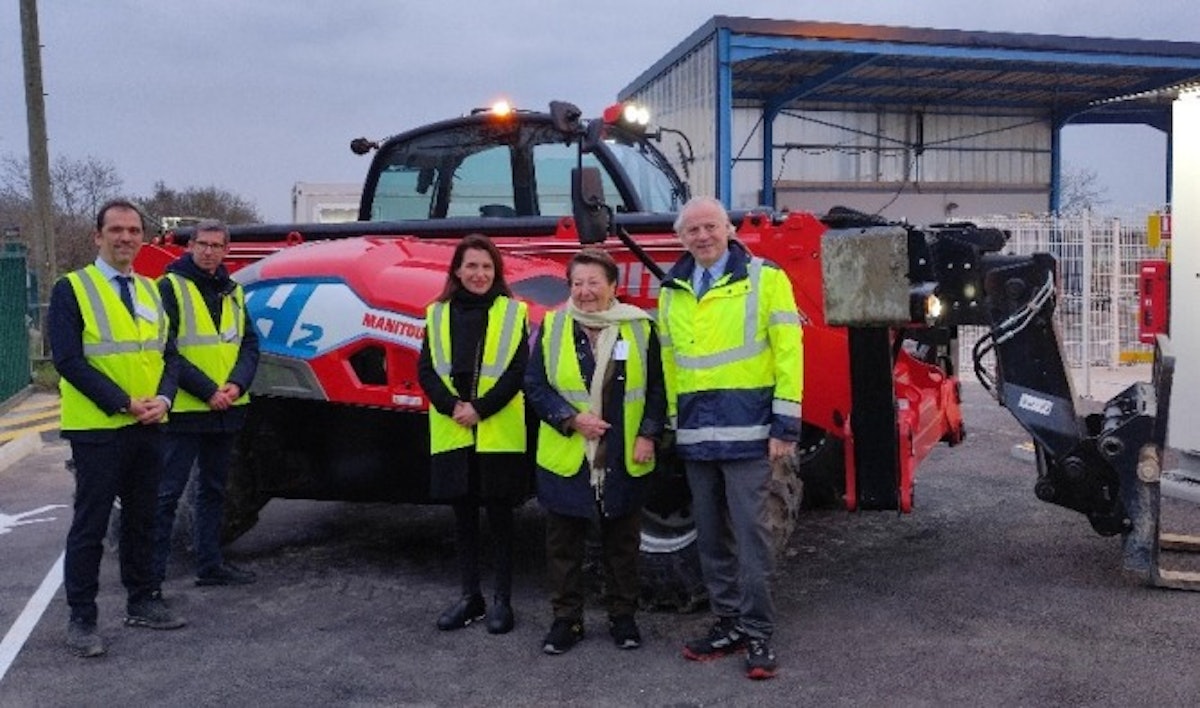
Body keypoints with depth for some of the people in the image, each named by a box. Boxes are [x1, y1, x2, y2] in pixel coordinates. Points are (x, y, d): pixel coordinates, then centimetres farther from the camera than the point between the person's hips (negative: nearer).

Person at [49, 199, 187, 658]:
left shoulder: (150, 291, 13)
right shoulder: (72, 289, -6)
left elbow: (168, 354, 11)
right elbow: (68, 360, -14)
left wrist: (163, 399, -8)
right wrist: (123, 403, -18)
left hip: (148, 428, 6)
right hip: (97, 429, -6)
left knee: (142, 520, 15)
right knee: (90, 526, 1)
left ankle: (140, 603, 27)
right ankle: (81, 619, 11)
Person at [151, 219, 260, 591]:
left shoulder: (232, 291, 12)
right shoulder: (171, 287, -7)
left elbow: (250, 345, 9)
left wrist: (237, 384, -9)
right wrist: (207, 391, -18)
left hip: (227, 409, 7)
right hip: (184, 410, -7)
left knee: (213, 489, 16)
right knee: (167, 493, -3)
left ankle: (210, 565, 27)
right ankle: (151, 575, 4)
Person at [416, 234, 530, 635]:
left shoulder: (512, 313, 1)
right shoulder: (438, 314, 8)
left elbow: (517, 371, -6)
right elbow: (426, 370, 3)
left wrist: (480, 408, -15)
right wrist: (453, 406, -13)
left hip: (499, 433, -3)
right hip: (452, 434, 3)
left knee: (499, 516, 5)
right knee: (463, 516, 11)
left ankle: (502, 599, 17)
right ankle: (470, 597, 24)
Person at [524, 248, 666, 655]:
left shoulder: (640, 327, 0)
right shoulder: (552, 328, 1)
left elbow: (656, 388, 3)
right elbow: (535, 386, 0)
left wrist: (648, 434, -7)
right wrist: (571, 419, -12)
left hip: (624, 460, 0)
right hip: (566, 458, 0)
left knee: (622, 543, 12)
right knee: (564, 544, 9)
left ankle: (622, 617, 28)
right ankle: (566, 619, 24)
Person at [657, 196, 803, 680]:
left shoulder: (764, 278, -3)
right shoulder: (672, 291, 12)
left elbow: (787, 351, -8)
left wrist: (786, 425, -12)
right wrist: (670, 422, 14)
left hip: (746, 430, -5)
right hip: (696, 432, 6)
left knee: (749, 533, -3)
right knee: (710, 537, 12)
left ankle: (757, 634, 9)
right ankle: (728, 623, 25)